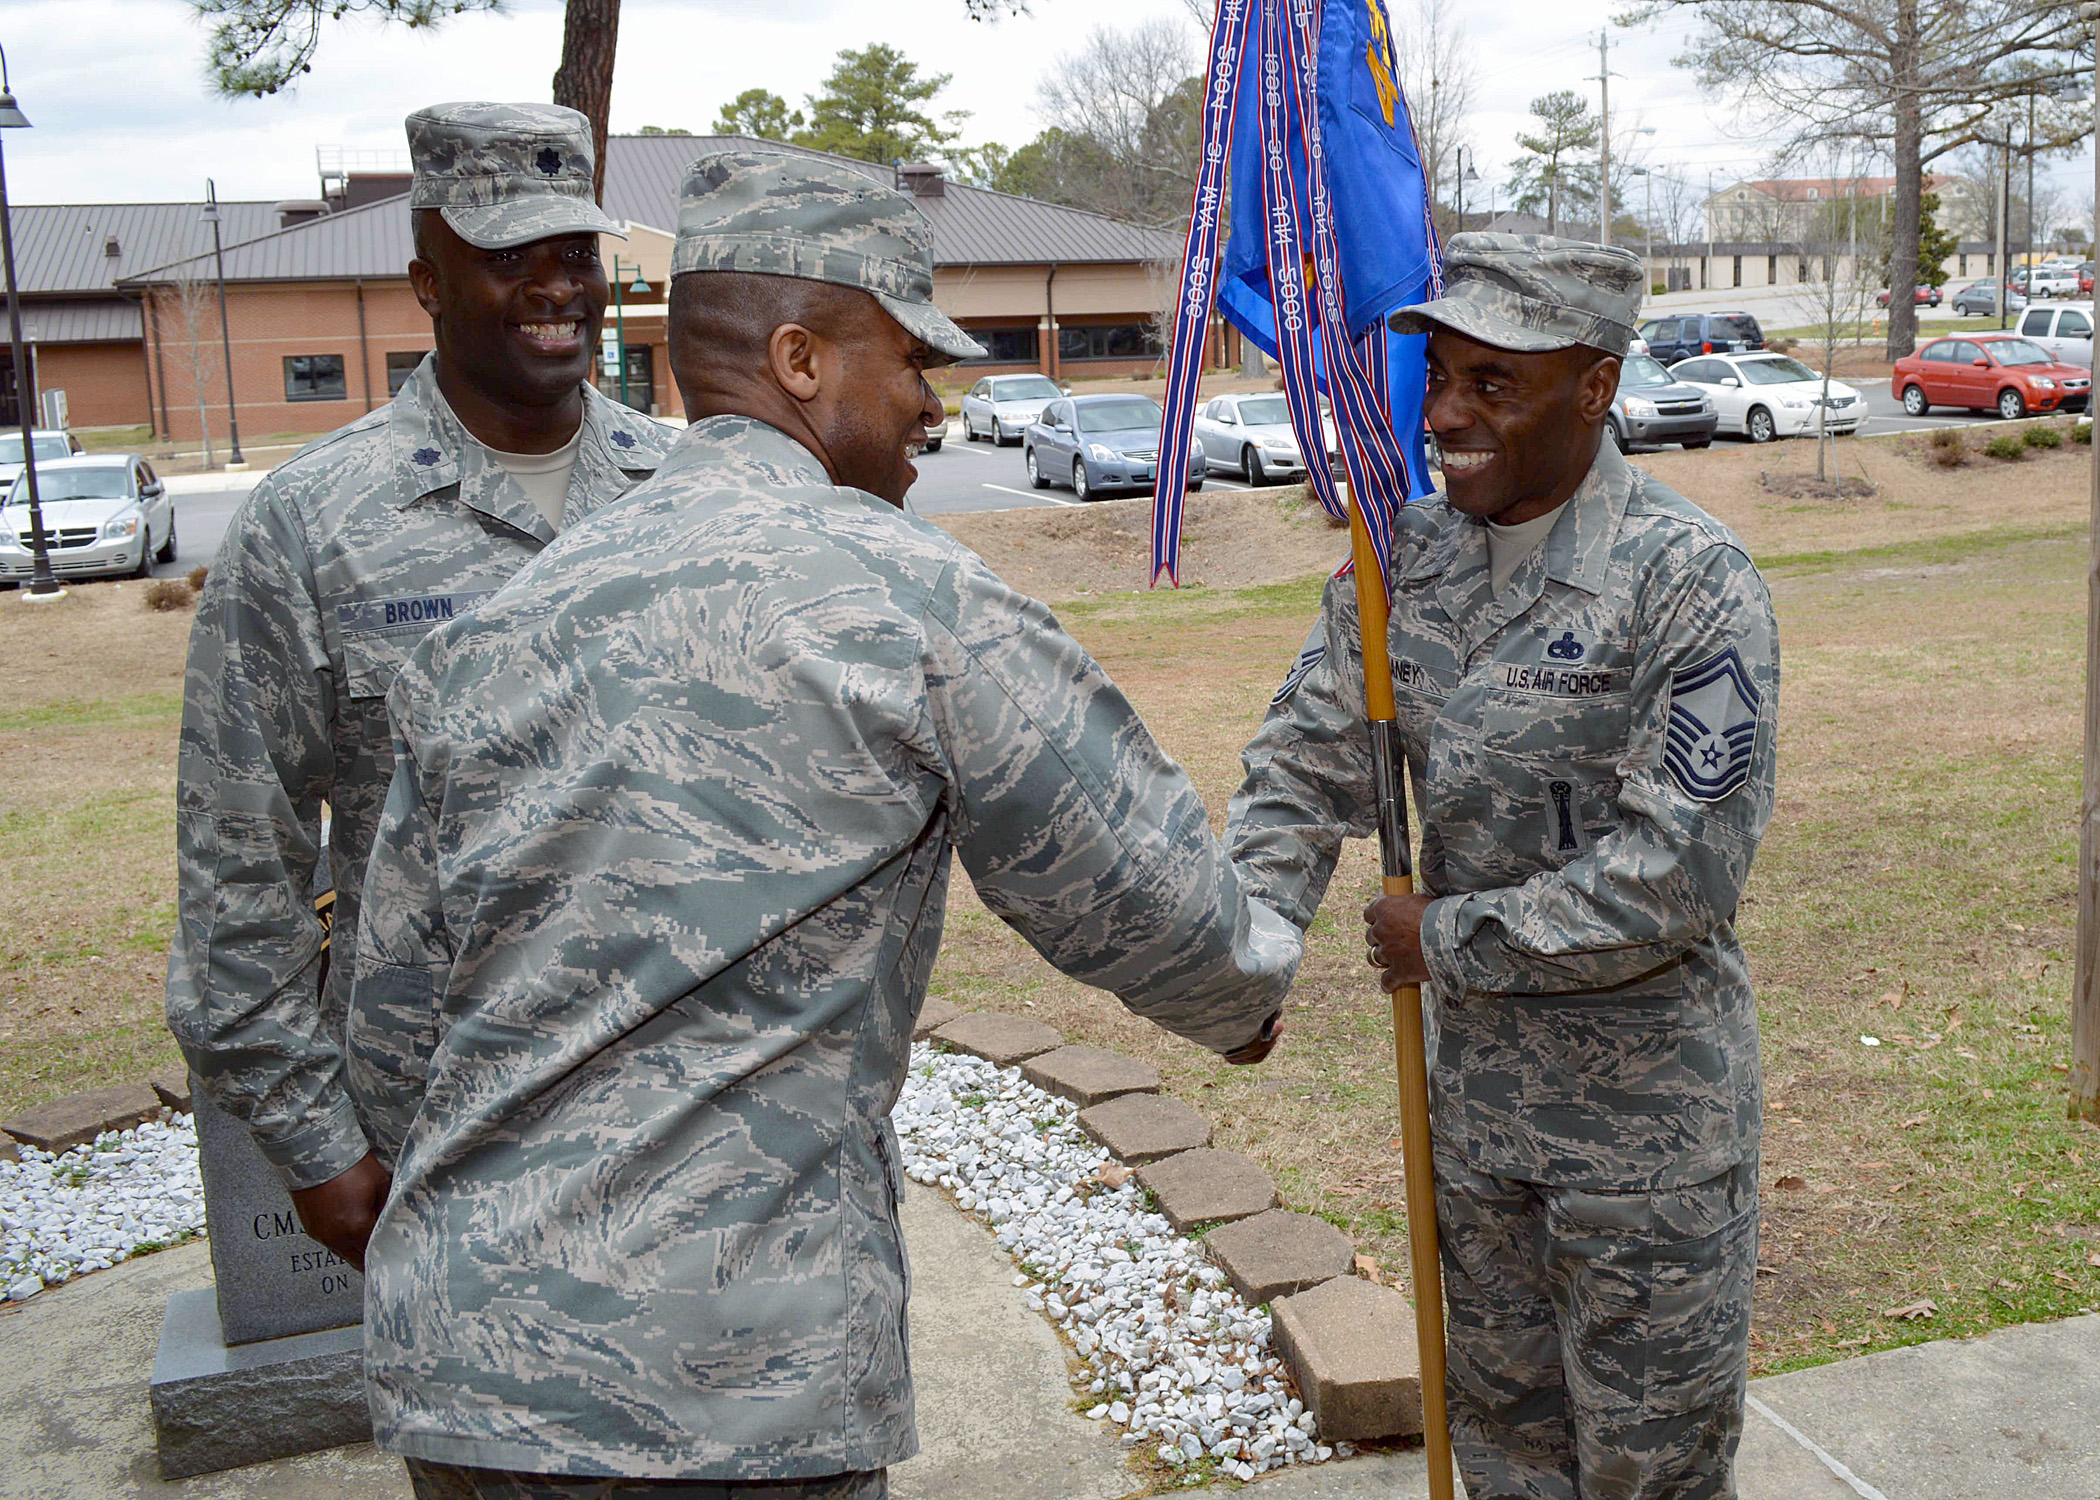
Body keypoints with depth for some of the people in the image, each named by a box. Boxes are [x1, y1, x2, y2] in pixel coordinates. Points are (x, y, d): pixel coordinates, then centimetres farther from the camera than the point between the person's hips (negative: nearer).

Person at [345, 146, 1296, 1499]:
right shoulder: (902, 595, -10)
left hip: (451, 1354, 6)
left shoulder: (485, 639, 7)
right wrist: (1250, 989, 19)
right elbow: (1144, 892, -4)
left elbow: (396, 1023, 13)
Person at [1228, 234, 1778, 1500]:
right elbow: (1308, 763, 3)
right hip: (1473, 1090, 6)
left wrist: (1451, 939, -16)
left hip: (1645, 1116, -5)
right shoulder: (1407, 557, -1)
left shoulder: (1691, 578, -20)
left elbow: (1681, 870, -23)